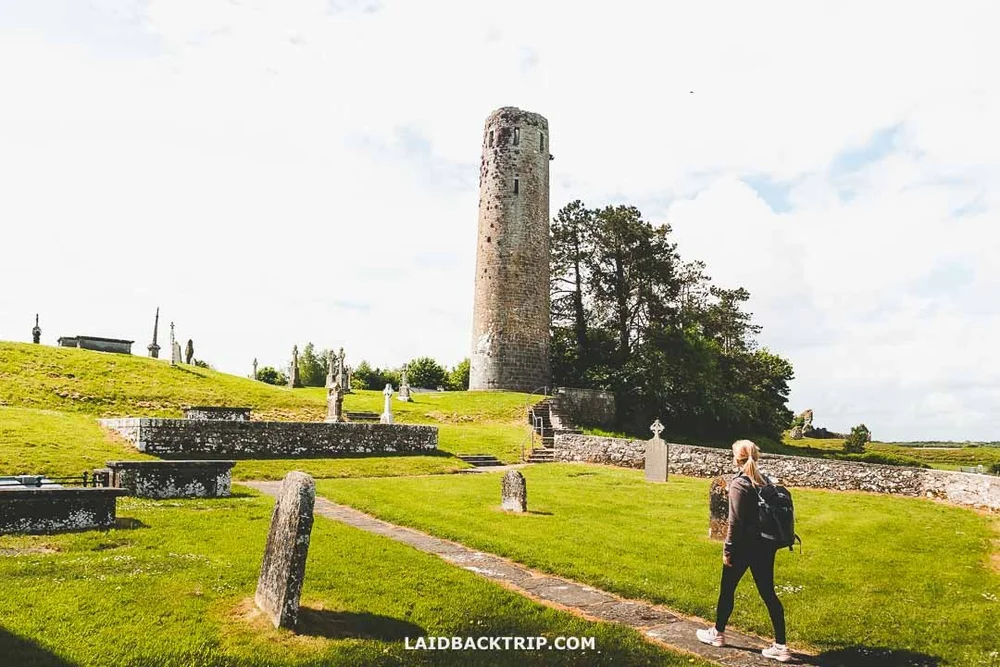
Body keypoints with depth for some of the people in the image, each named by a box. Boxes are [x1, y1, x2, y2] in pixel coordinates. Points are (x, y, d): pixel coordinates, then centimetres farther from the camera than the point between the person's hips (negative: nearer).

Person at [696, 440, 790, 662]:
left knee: (727, 588, 12)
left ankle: (718, 633, 28)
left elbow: (735, 522, -17)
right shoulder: (765, 482, 5)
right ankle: (780, 646, 11)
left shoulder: (739, 484, -16)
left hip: (745, 546, -7)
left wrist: (728, 550, -11)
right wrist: (769, 541, 18)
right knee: (768, 593, 11)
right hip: (765, 545, 7)